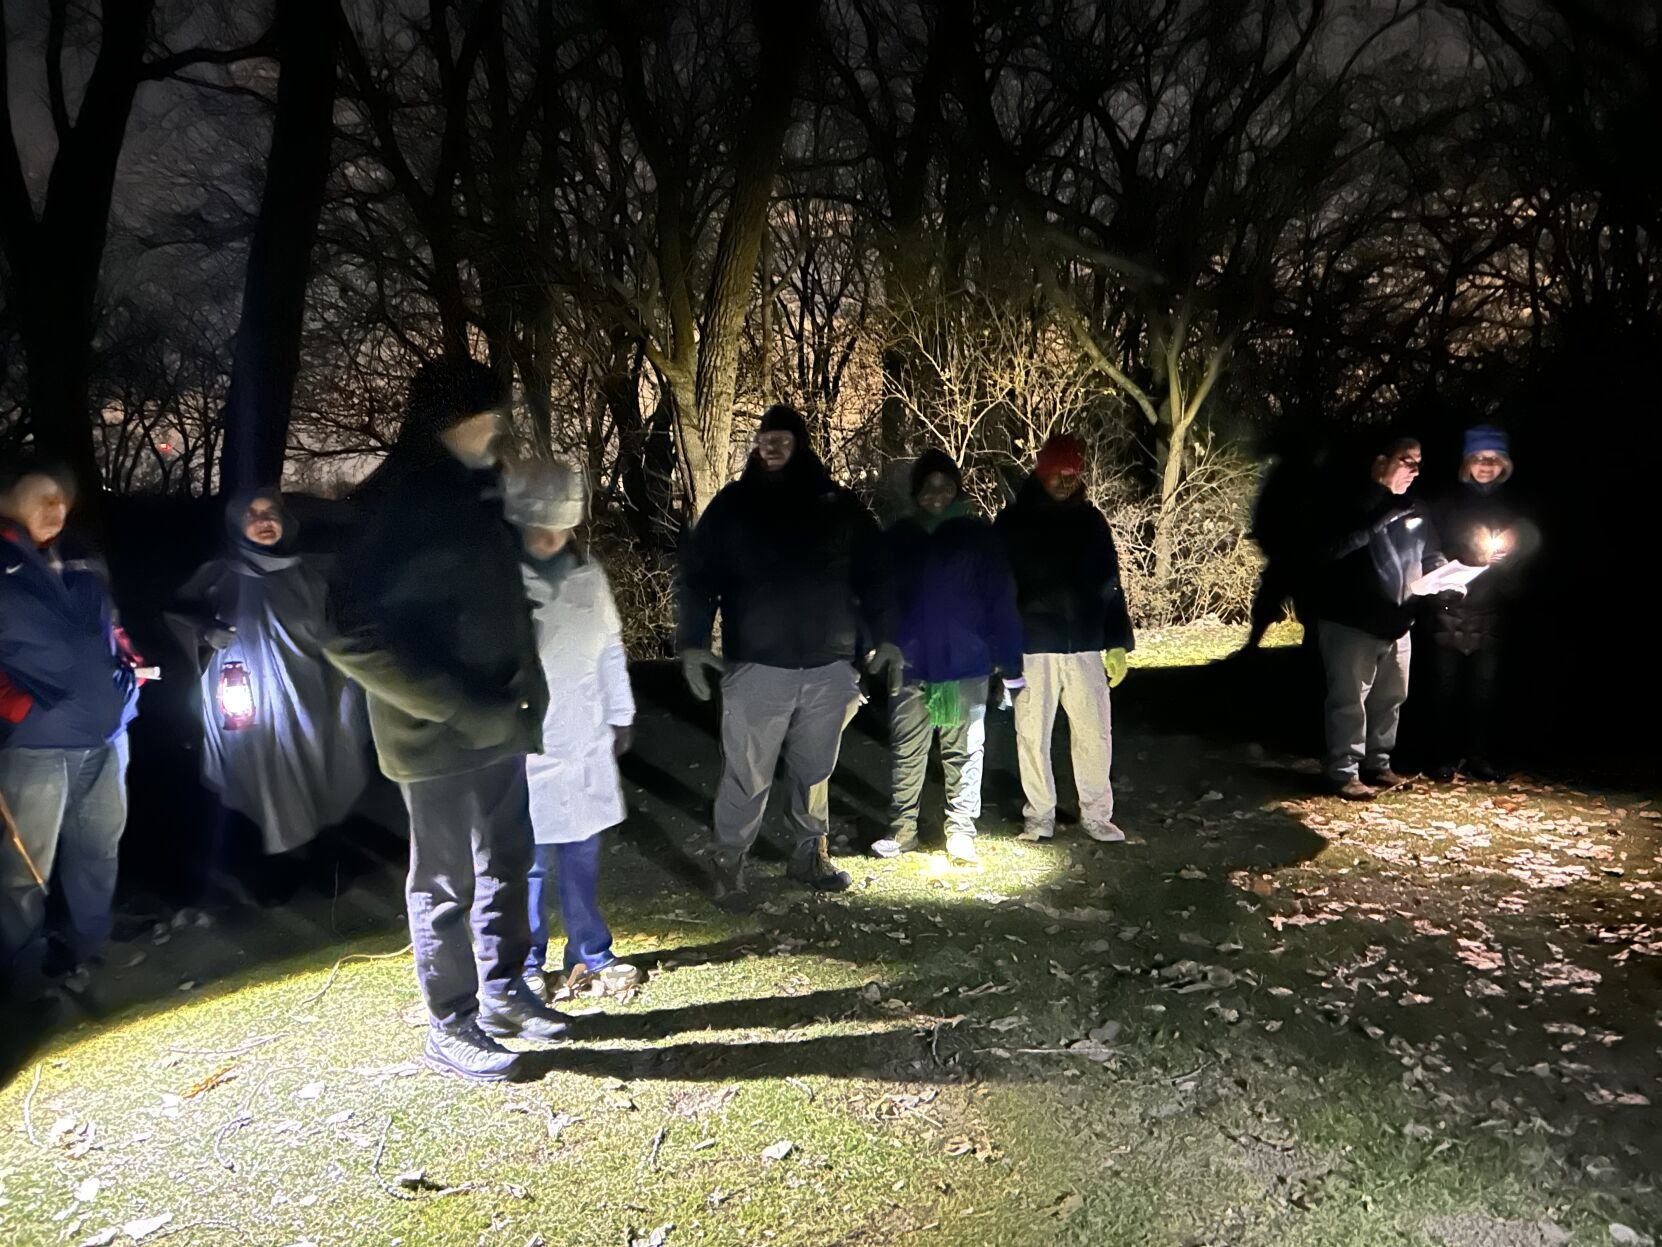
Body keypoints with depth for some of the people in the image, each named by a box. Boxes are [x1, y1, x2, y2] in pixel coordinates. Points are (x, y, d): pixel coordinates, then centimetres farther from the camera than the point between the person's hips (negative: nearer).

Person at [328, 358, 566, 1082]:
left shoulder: (476, 491, 8)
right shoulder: (395, 502, -17)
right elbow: (353, 635, -22)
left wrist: (524, 700, 8)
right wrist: (462, 710, -22)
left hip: (499, 723, 8)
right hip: (441, 740, -8)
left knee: (506, 865, 19)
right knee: (446, 885, 8)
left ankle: (503, 993, 37)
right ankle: (450, 1027, 25)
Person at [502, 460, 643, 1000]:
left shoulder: (588, 573, 7)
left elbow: (610, 649, 14)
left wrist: (621, 715, 17)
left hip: (585, 744, 5)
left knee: (582, 856, 14)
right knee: (528, 863, 5)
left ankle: (590, 954, 28)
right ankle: (526, 965, 22)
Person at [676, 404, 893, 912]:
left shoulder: (841, 507, 5)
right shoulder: (732, 505, 1)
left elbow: (873, 578, 10)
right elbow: (699, 576, 0)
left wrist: (884, 640, 3)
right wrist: (692, 643, -9)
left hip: (829, 667, 2)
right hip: (756, 667, -2)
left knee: (815, 771, 15)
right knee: (746, 777, 1)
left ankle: (811, 854, 33)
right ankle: (729, 868, 17)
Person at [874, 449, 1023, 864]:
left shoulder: (979, 535, 1)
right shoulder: (898, 538, 5)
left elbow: (1001, 601, -1)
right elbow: (881, 601, 8)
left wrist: (1008, 662, -5)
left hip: (967, 666, -1)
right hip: (910, 666, 2)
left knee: (964, 751, 6)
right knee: (906, 753, 7)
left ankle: (961, 830, 16)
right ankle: (902, 829, 18)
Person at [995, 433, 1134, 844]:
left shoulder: (1091, 520, 8)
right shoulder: (1013, 521, 1)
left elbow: (1110, 585, 11)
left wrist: (1117, 642, 6)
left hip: (1085, 647, 2)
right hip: (1031, 648, -2)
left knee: (1095, 733, 4)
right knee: (1033, 733, 6)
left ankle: (1096, 813, 18)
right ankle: (1039, 814, 19)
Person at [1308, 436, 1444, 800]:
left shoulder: (1414, 510, 12)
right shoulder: (1351, 504, -8)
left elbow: (1429, 558, 18)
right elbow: (1329, 551, -23)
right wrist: (1378, 524, -25)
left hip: (1397, 625, 7)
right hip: (1351, 624, -7)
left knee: (1390, 699, 15)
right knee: (1349, 701, -4)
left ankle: (1377, 765, 27)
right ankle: (1343, 772, 3)